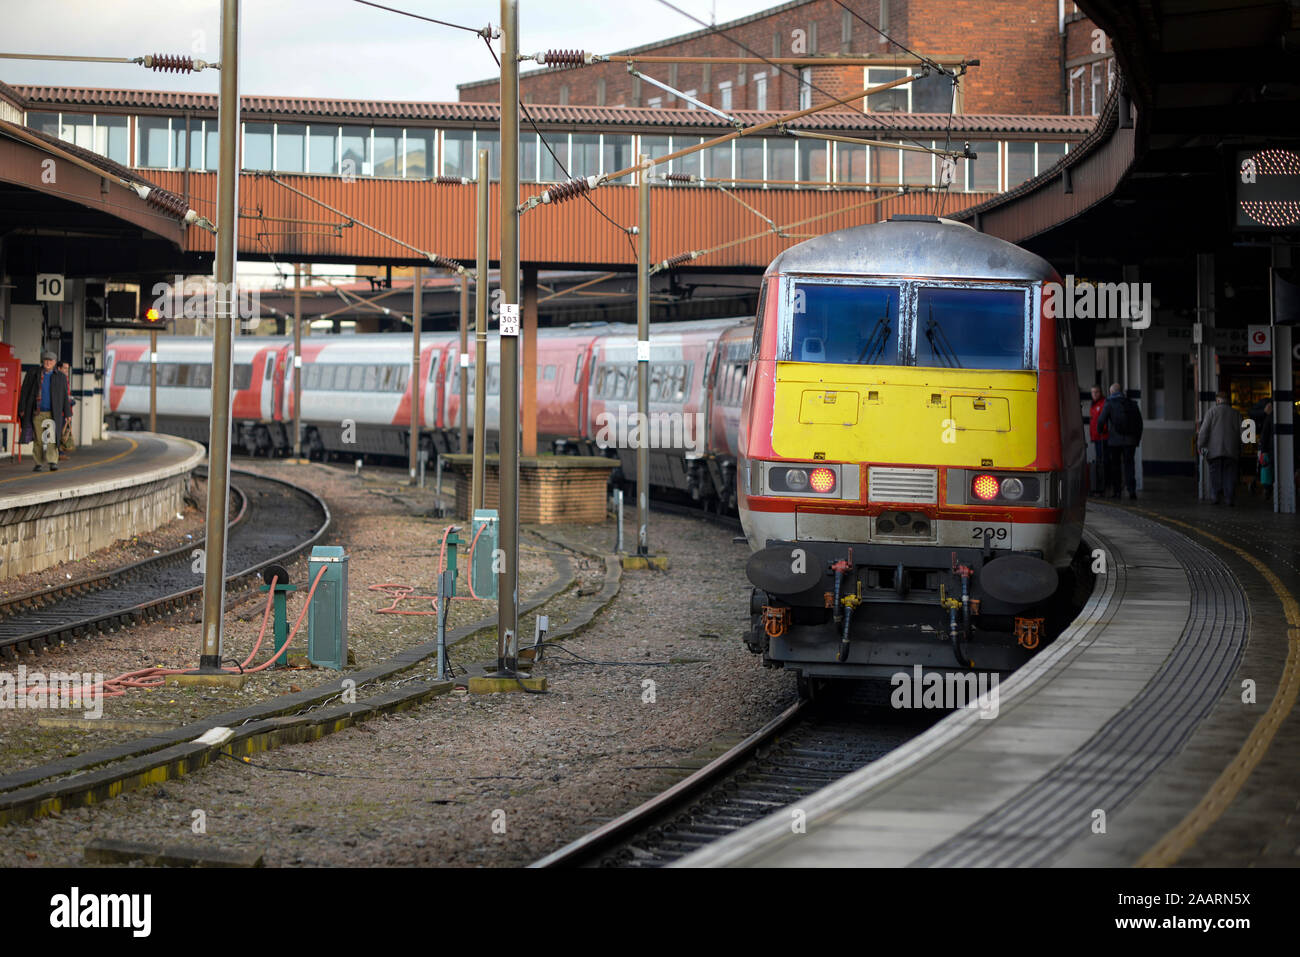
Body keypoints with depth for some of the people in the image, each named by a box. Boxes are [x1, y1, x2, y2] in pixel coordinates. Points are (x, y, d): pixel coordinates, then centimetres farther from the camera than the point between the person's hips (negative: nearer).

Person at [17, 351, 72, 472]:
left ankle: (53, 462, -17)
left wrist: (67, 414, 3)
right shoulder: (32, 375, 5)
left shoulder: (60, 377, 5)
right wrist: (22, 409, -1)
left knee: (52, 438, -13)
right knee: (38, 439, 2)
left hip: (53, 413, -1)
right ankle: (38, 463, 10)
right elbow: (24, 392, 5)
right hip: (37, 413, 1)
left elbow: (65, 397, 6)